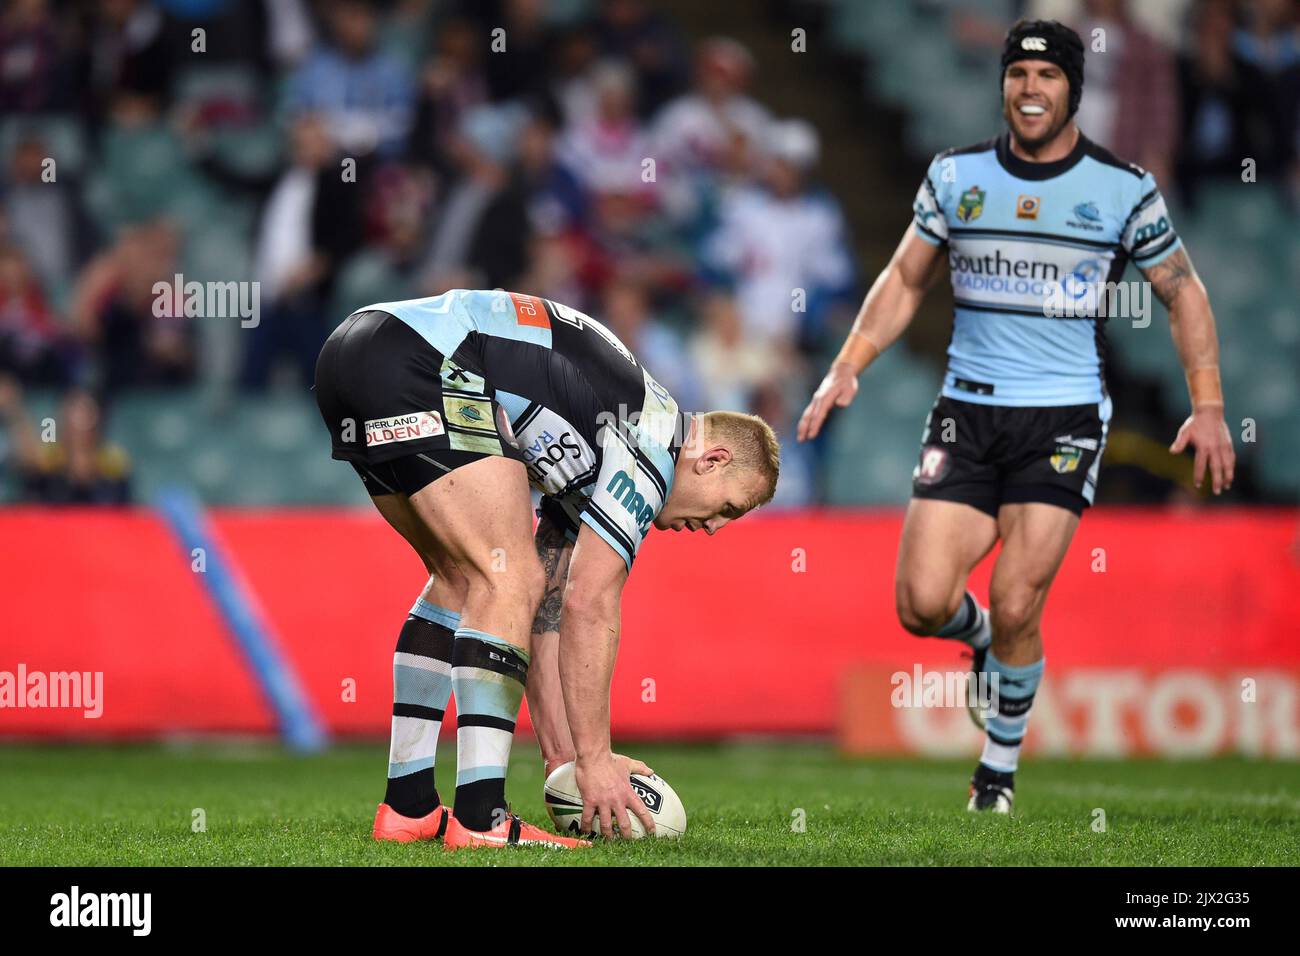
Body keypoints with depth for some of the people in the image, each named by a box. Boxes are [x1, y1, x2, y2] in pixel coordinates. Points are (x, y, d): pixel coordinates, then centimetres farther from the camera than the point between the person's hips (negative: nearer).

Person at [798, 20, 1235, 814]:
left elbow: (1184, 293, 9)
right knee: (922, 604, -8)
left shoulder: (1124, 188, 0)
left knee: (1015, 606, -11)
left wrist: (1208, 405, 1)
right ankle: (985, 637, 29)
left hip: (1065, 418, -2)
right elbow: (905, 280, 16)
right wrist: (847, 369, 5)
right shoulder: (956, 175, 6)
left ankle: (1001, 764, 12)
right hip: (966, 412, 2)